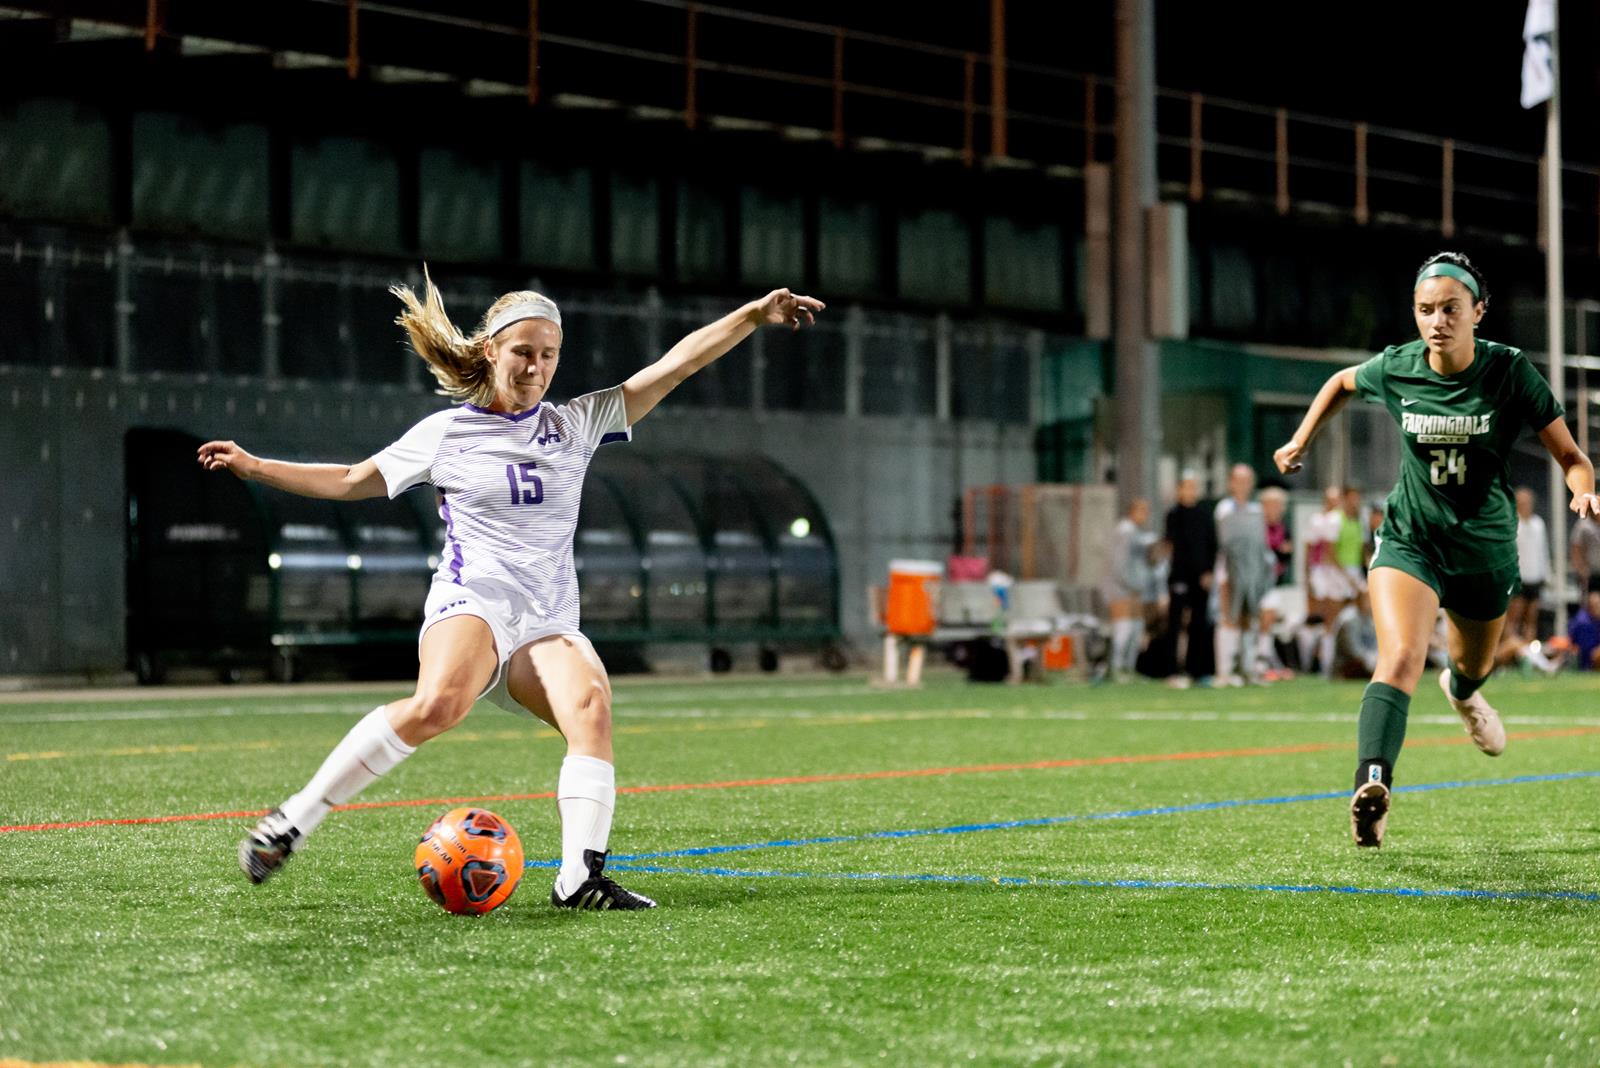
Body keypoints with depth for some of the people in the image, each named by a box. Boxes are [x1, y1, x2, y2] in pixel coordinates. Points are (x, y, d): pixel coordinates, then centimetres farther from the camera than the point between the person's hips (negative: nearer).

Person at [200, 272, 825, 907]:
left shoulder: (576, 424, 14)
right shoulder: (444, 432, 10)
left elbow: (675, 364, 9)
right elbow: (353, 481, 20)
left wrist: (756, 314, 2)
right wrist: (253, 467, 15)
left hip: (549, 626, 3)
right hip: (472, 606, -3)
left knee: (590, 702, -30)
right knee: (439, 703, -35)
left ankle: (580, 877, -35)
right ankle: (293, 822, -28)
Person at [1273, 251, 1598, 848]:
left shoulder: (1510, 373, -15)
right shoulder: (1395, 369, -10)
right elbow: (1342, 382, 15)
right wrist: (1301, 442, 15)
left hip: (1486, 549, 1)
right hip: (1410, 540, -1)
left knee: (1475, 666, 26)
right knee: (1401, 656, -28)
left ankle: (1461, 689, 66)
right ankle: (1372, 783, -44)